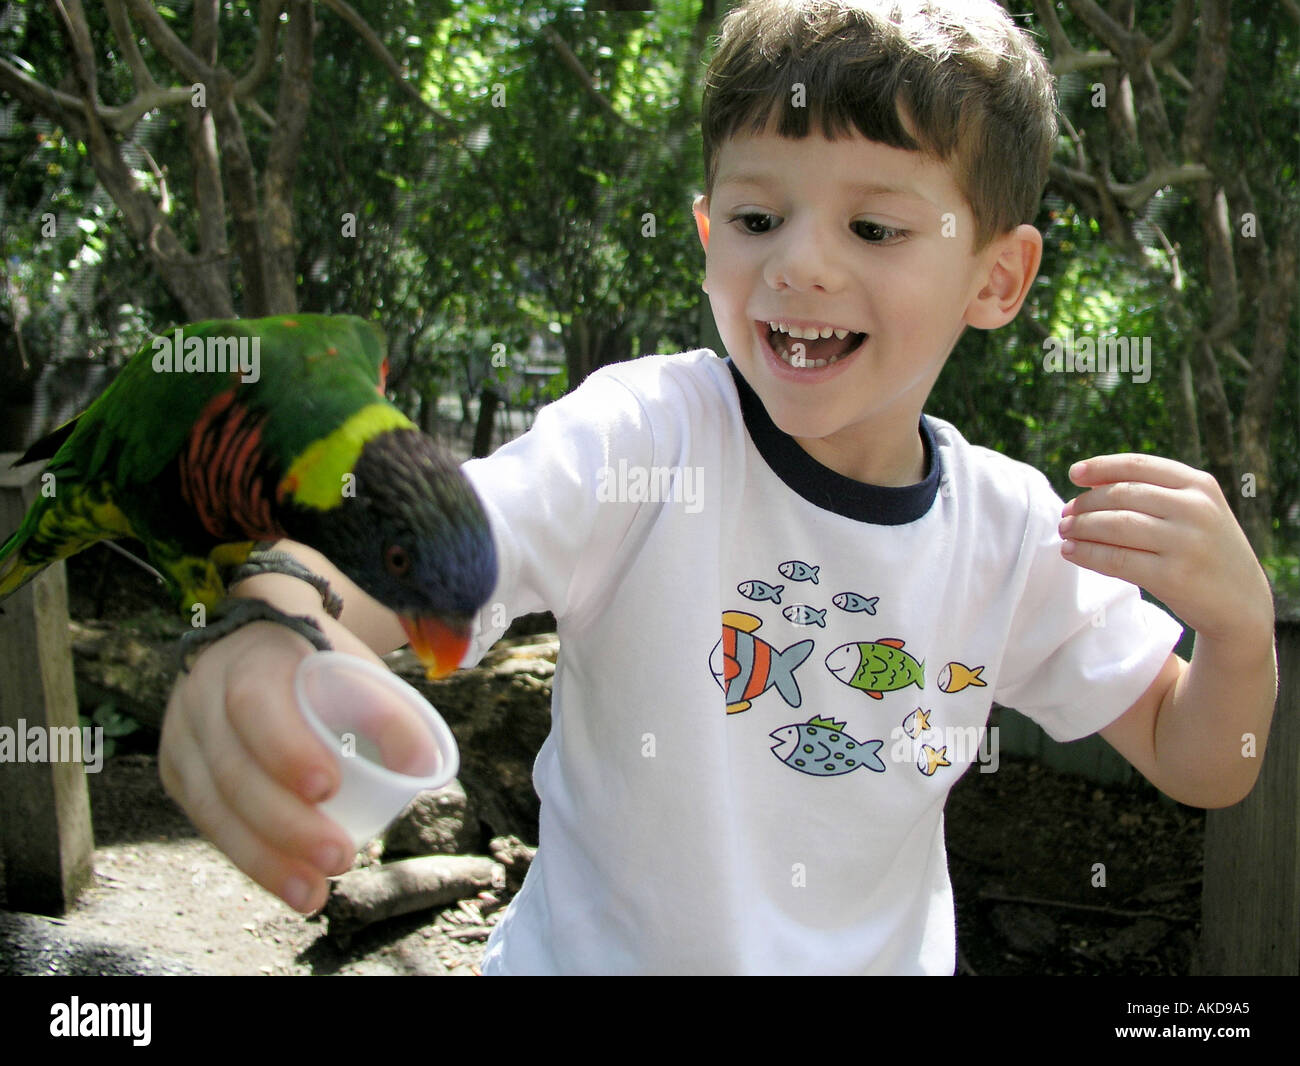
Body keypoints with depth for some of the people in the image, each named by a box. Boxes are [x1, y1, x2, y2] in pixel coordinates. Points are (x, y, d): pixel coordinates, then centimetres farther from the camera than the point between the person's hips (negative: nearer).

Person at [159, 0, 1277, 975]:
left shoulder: (1017, 531, -10)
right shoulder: (643, 432, -22)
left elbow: (1198, 768, -2)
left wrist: (1239, 625, -23)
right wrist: (270, 630, -57)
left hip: (881, 957, 3)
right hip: (595, 953, -2)